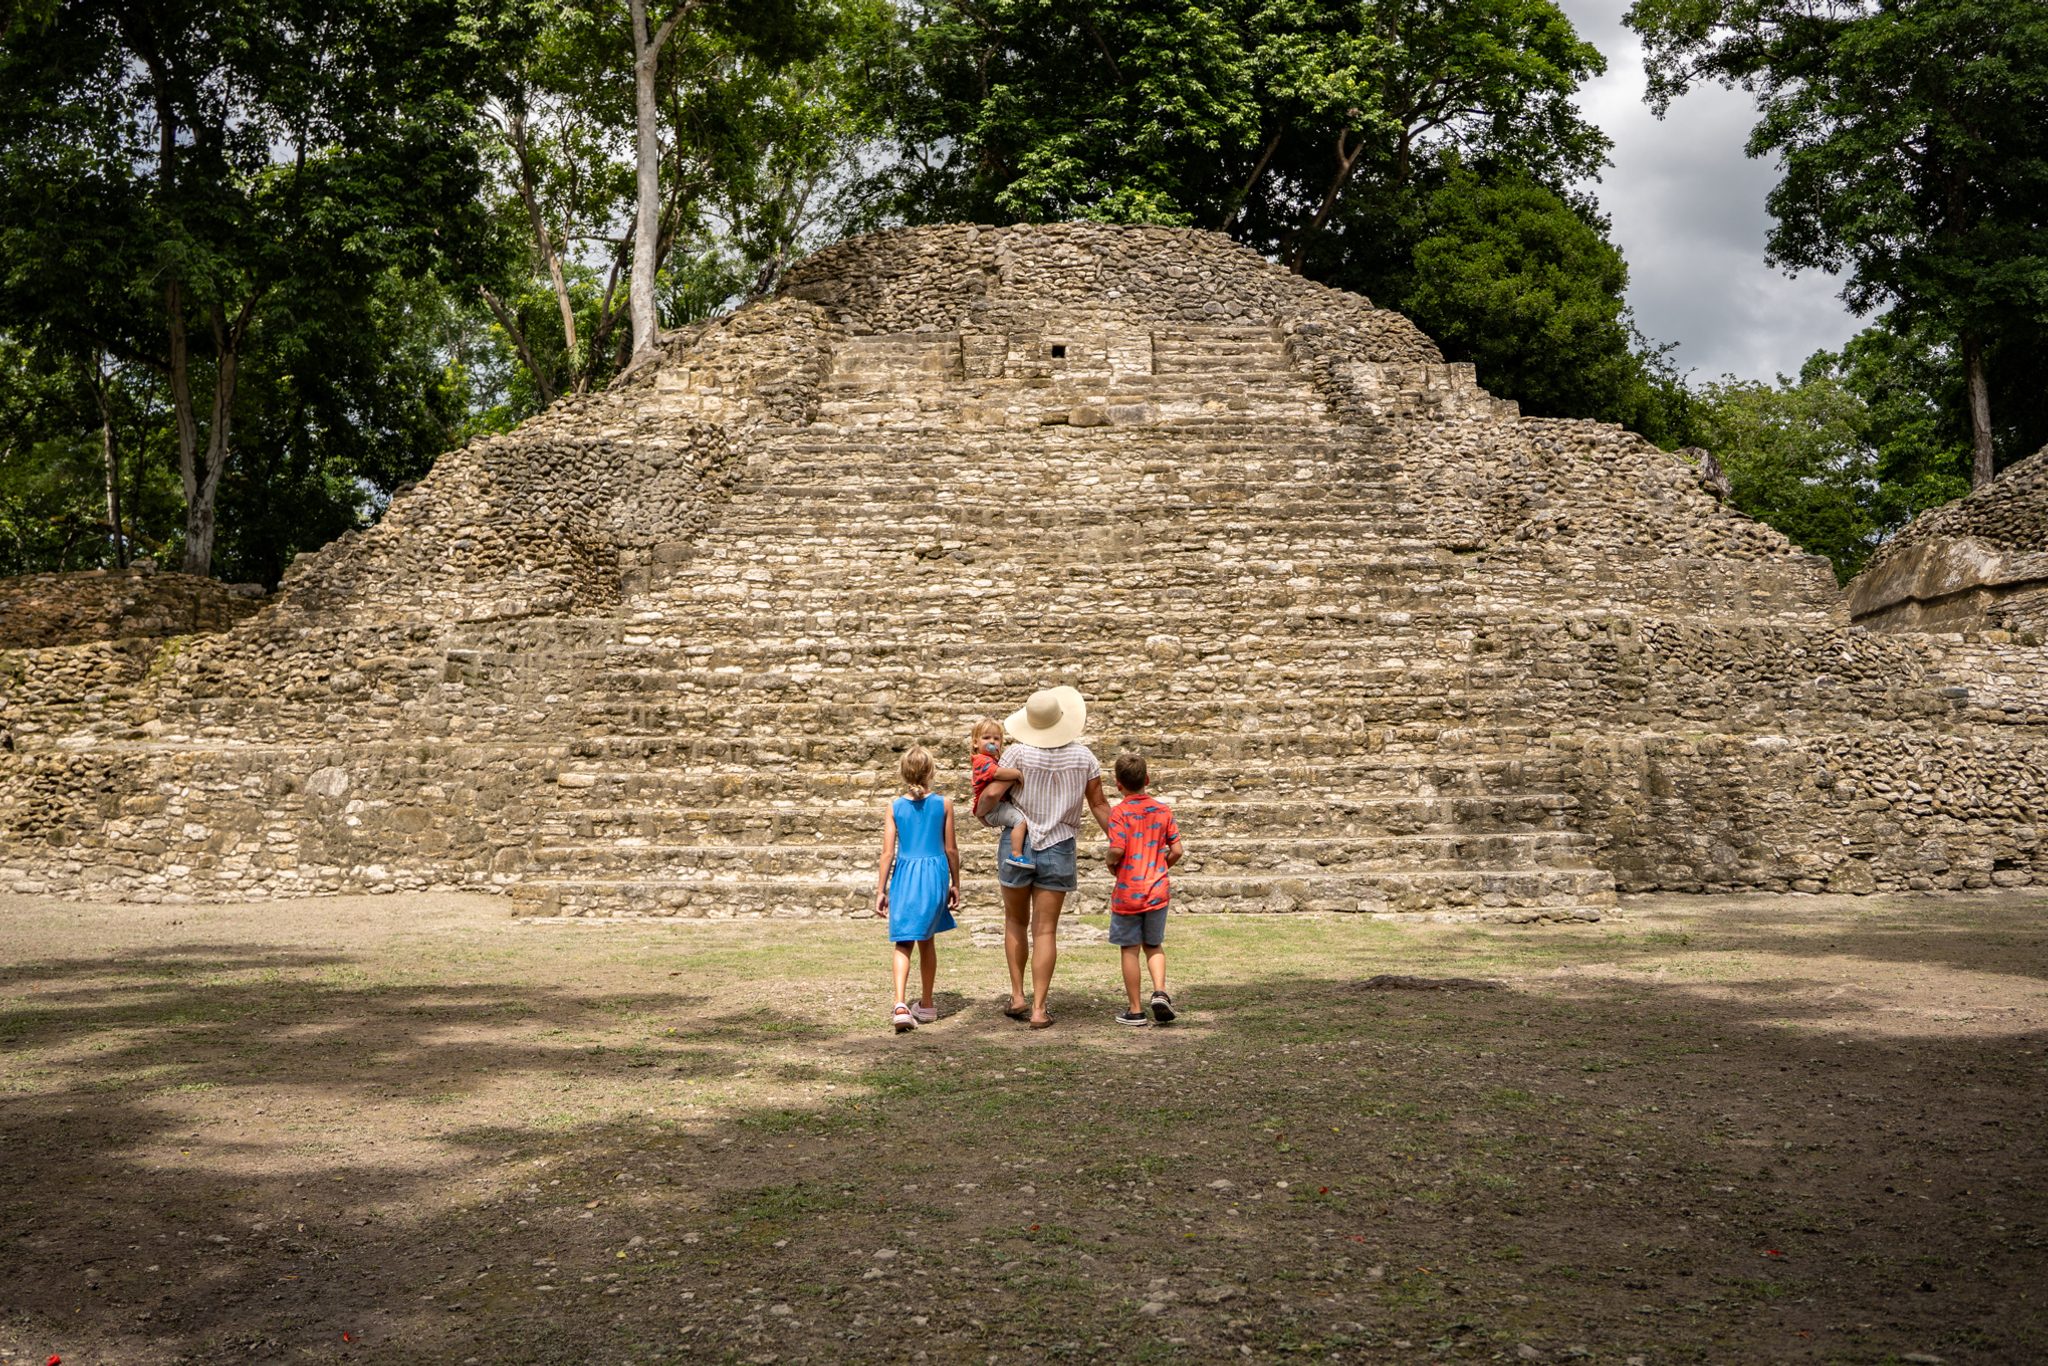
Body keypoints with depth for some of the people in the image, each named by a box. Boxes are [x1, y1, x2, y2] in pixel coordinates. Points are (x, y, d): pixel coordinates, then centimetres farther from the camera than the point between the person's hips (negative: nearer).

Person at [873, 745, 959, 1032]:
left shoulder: (894, 808, -3)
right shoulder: (943, 805, -2)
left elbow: (888, 853, -4)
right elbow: (951, 849, 2)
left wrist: (881, 891, 3)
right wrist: (956, 884, 14)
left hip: (905, 875, -1)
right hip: (935, 872, 1)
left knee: (903, 943, 1)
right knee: (927, 940, 16)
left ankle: (901, 1005, -19)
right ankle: (926, 1005, 26)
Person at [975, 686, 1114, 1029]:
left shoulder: (1019, 753, -11)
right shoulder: (1083, 757, -1)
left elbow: (991, 794, -17)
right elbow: (1099, 806, 4)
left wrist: (980, 811, 5)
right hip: (1058, 849, 1)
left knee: (1016, 923, 18)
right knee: (1045, 931, 3)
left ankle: (1017, 997, 16)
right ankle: (1038, 1009, -1)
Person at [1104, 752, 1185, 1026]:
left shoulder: (1120, 811, -11)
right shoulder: (1163, 810, 2)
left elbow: (1117, 850, -21)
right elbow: (1177, 850, 0)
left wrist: (1112, 863, 0)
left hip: (1127, 892, -3)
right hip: (1157, 890, 4)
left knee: (1130, 950, 6)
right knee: (1154, 946, 19)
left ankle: (1136, 1010, 11)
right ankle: (1160, 991, -3)